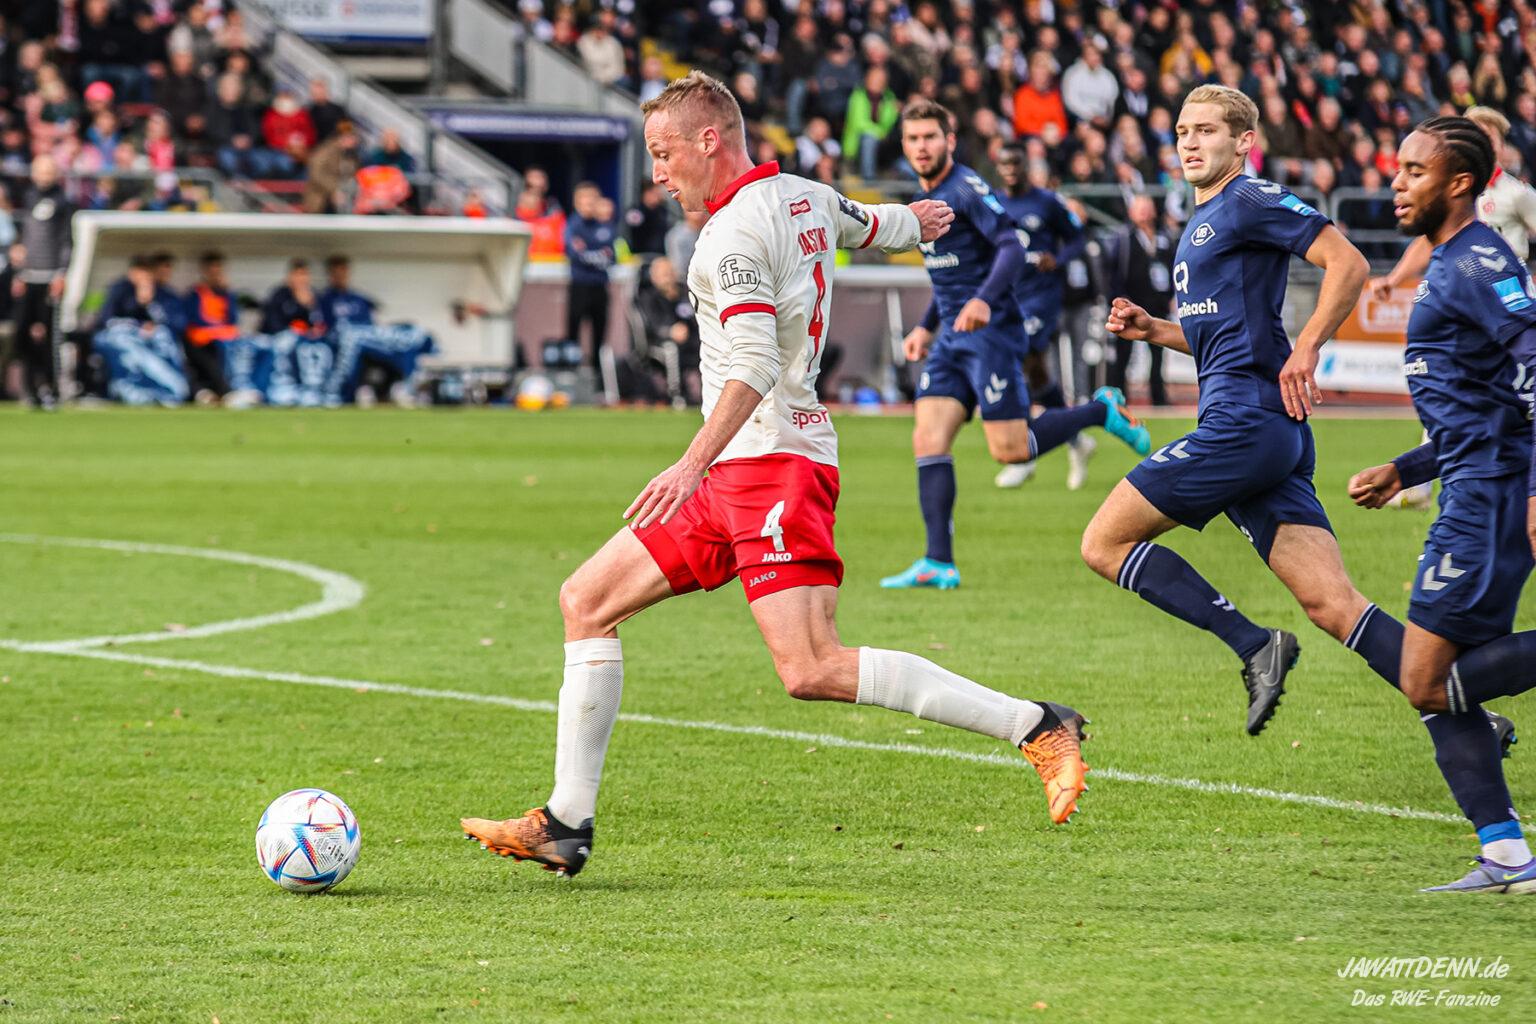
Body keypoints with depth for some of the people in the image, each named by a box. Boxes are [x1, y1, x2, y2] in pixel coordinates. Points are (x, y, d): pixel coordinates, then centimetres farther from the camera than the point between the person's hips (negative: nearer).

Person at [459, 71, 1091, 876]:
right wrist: (912, 220, 58)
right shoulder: (806, 198, 13)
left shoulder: (733, 233, -14)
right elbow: (872, 226, 35)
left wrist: (694, 463, -34)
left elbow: (755, 364, -25)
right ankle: (565, 826, 7)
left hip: (772, 458, -11)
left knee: (814, 671, -21)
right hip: (735, 476, 11)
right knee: (586, 600, 9)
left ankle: (1035, 727, -17)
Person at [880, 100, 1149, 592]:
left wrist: (983, 300, -37)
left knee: (1010, 449, -9)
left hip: (990, 331, -8)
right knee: (928, 441, -5)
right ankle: (938, 563, -7)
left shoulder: (969, 191, -12)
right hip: (951, 338, 8)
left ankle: (1101, 412, 14)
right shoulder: (924, 200, 16)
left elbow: (1013, 251, -23)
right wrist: (925, 327, 25)